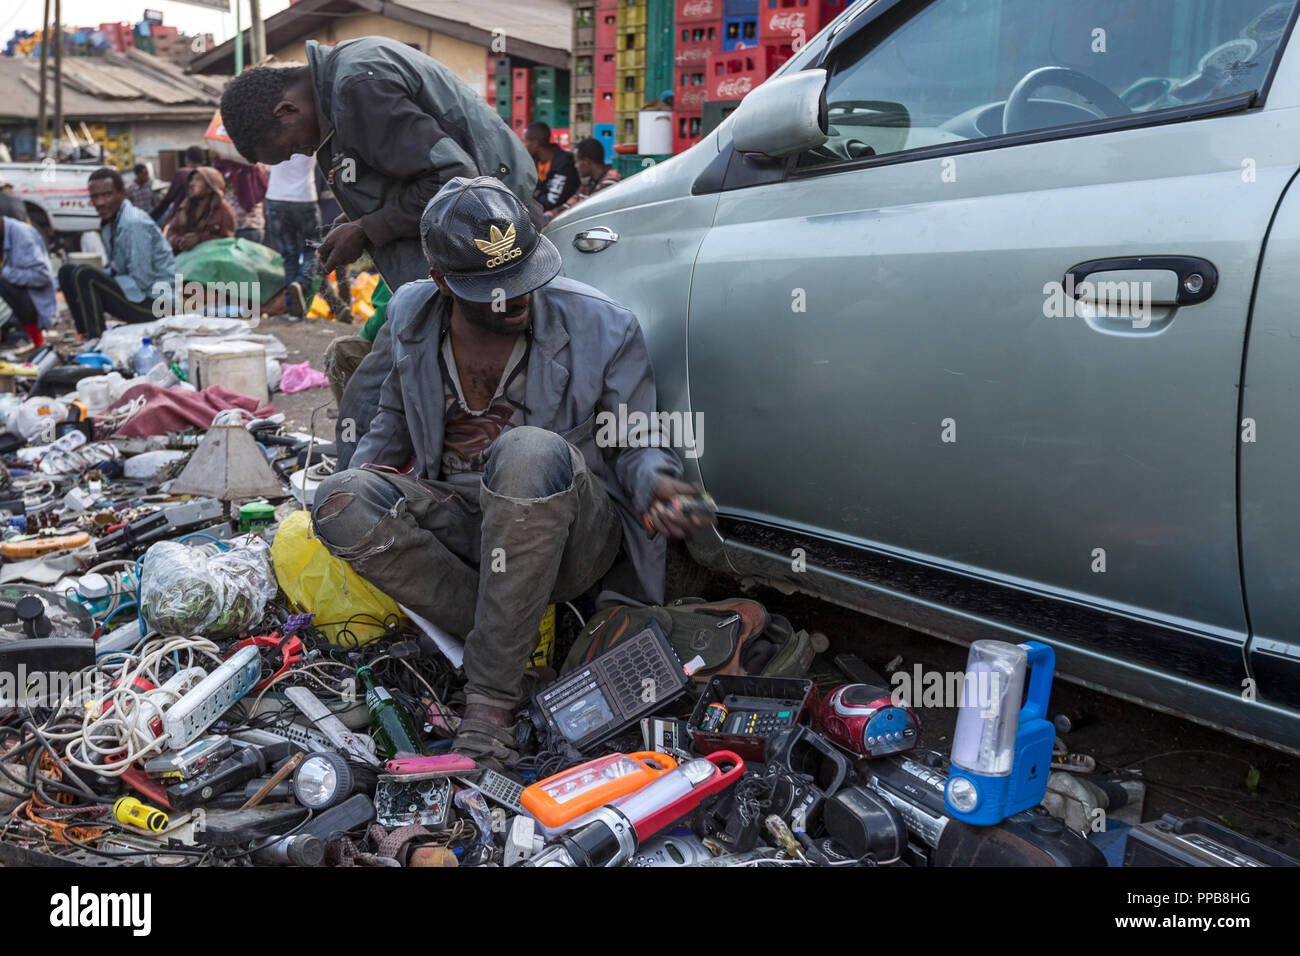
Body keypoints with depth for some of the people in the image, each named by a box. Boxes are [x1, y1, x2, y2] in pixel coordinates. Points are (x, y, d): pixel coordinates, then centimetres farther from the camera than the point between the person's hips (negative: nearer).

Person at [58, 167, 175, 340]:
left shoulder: (134, 224, -20)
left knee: (84, 275, -23)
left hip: (153, 302, -10)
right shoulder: (108, 223, 10)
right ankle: (86, 334, 6)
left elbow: (141, 281, -23)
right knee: (67, 271, 11)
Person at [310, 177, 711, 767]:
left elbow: (634, 445, -2)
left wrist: (655, 480, -26)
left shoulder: (601, 327, -9)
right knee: (341, 504, -24)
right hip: (460, 520, 4)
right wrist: (354, 479, 3)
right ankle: (527, 645, -21)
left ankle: (492, 695, -29)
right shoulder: (412, 316, 1)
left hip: (569, 535, -3)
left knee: (529, 452, -38)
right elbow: (397, 415, 20)